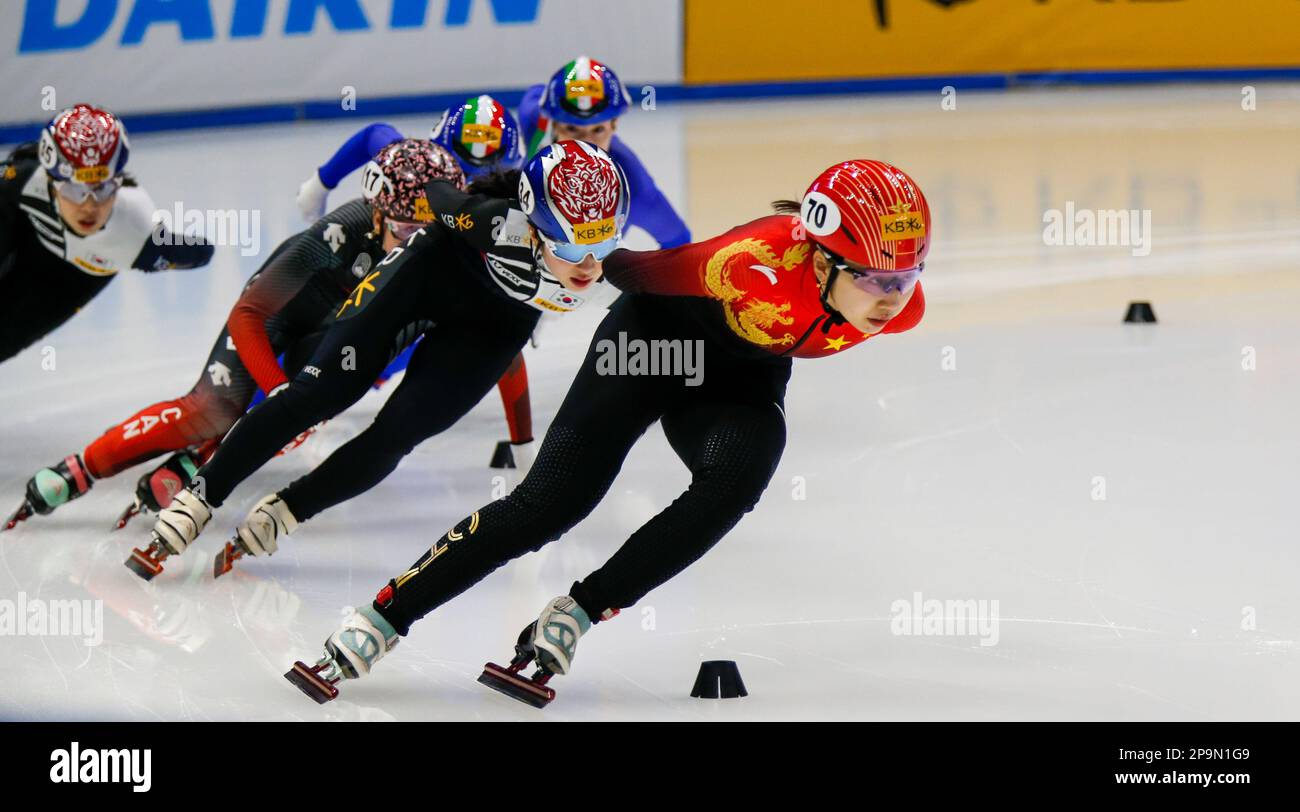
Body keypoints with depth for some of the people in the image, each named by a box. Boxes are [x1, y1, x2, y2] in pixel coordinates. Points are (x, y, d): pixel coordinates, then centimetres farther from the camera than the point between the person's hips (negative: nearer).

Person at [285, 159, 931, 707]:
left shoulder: (900, 304, -22)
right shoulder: (760, 262, -40)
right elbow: (644, 270, -23)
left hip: (744, 381, 4)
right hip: (658, 333, -4)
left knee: (734, 481, -28)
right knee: (550, 502, -13)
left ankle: (572, 618, -15)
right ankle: (379, 622, -3)